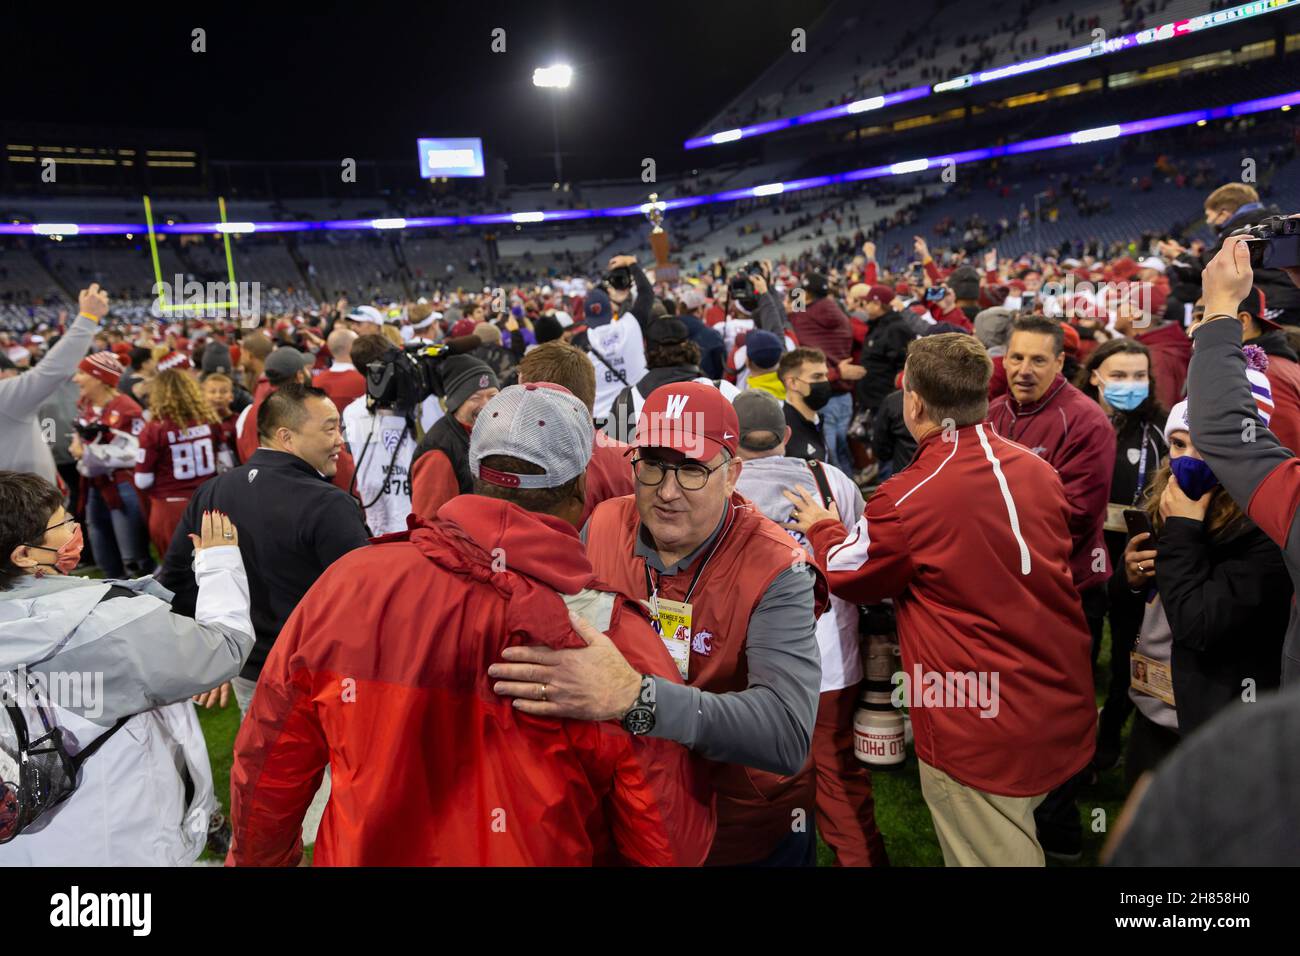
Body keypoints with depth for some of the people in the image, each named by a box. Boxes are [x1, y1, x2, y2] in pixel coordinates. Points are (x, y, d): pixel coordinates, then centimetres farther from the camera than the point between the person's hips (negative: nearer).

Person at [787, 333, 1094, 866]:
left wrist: (822, 529, 18)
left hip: (985, 734, -6)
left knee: (991, 854, 11)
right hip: (1066, 709, 6)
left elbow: (847, 575, -2)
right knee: (1014, 840, 26)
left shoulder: (908, 498, -20)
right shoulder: (1038, 470, -1)